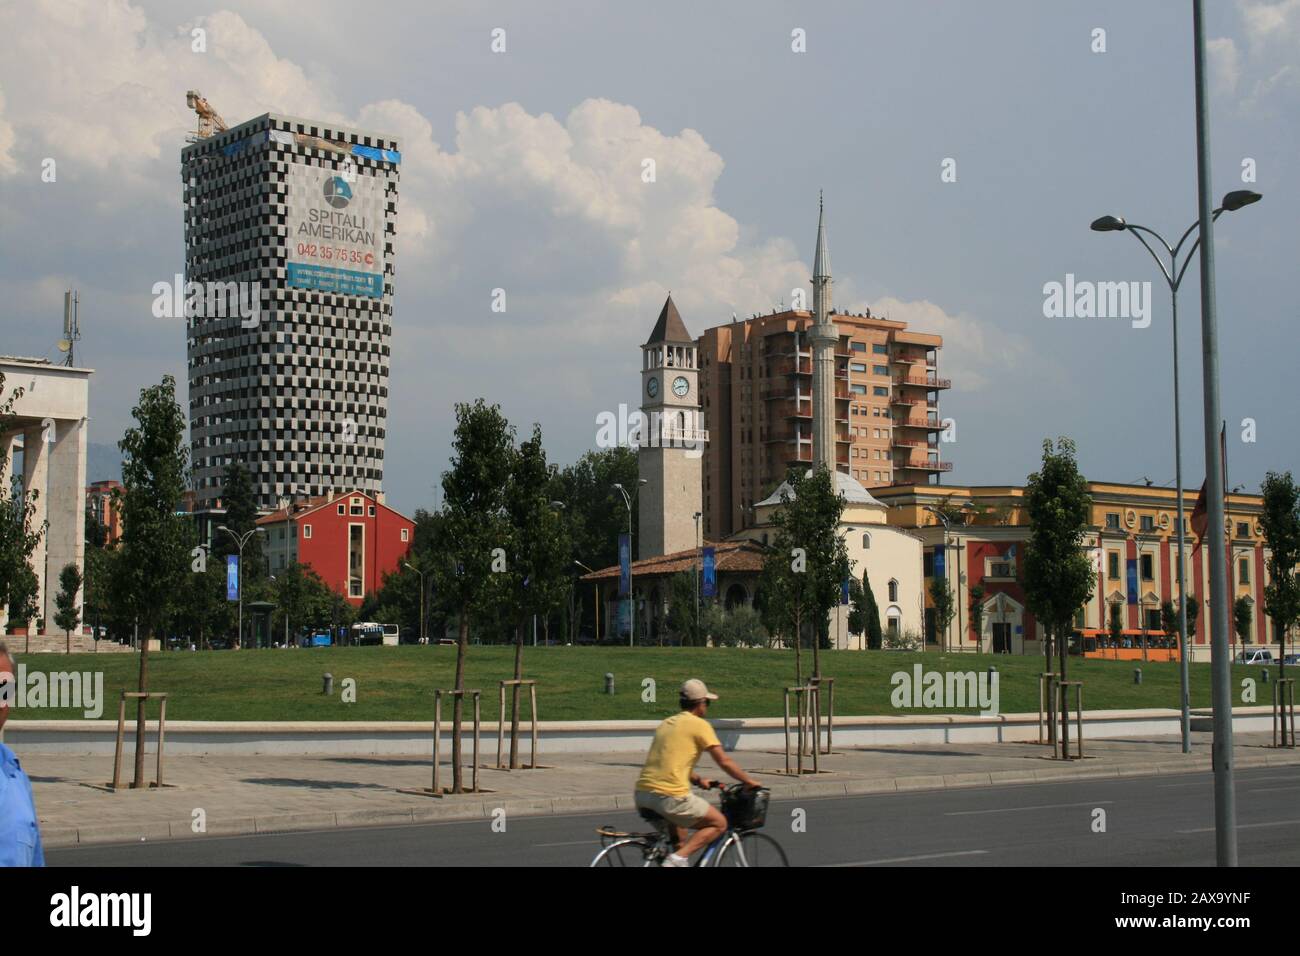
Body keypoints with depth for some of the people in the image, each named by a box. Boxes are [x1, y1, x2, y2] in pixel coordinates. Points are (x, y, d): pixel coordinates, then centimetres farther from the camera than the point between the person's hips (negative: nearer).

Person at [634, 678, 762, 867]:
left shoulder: (666, 724, 21)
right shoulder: (700, 725, -1)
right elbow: (724, 761, -1)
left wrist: (698, 780, 37)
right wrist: (749, 781, 11)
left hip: (642, 794, 8)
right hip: (669, 796, -8)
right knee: (719, 823, 7)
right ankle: (678, 858, -8)